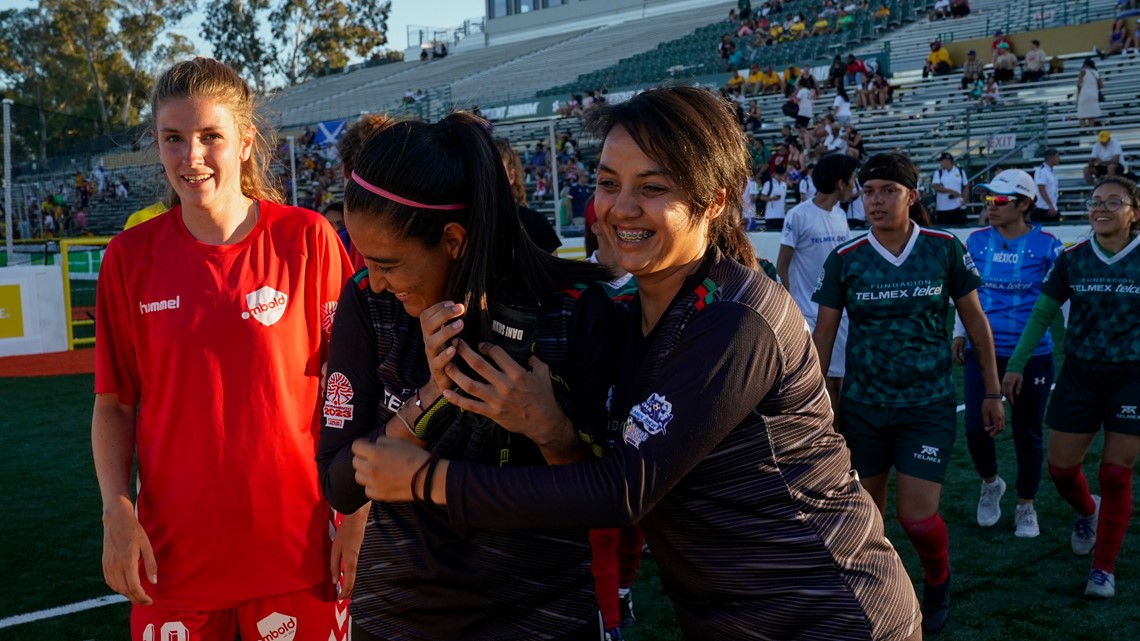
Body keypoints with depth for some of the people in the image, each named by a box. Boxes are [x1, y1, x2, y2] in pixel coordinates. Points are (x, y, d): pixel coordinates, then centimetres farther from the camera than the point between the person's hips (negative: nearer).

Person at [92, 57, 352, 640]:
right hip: (172, 553, 2)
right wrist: (117, 514, -6)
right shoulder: (130, 257, -1)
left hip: (293, 549, -1)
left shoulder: (307, 240, -6)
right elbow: (114, 404, 5)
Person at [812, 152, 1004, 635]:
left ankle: (938, 583, 26)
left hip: (928, 406, -1)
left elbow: (974, 319, 3)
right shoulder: (844, 259, -5)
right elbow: (823, 333, 1)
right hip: (861, 408, 2)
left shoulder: (945, 248, -6)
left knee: (916, 516, -6)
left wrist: (992, 391, 6)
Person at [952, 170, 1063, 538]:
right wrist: (959, 332, 7)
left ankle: (1026, 507, 27)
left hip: (1032, 355, -2)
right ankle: (990, 483, 26)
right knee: (976, 427, -5)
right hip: (982, 351, 2)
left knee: (1028, 433, 8)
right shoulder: (976, 242, 1)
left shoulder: (1046, 246, -8)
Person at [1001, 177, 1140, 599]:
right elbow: (1042, 313, 5)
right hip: (1080, 374, 2)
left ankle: (1104, 568, 13)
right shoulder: (1073, 259, -2)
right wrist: (1016, 364, 2)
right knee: (1061, 466, 5)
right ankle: (1087, 511, 41)